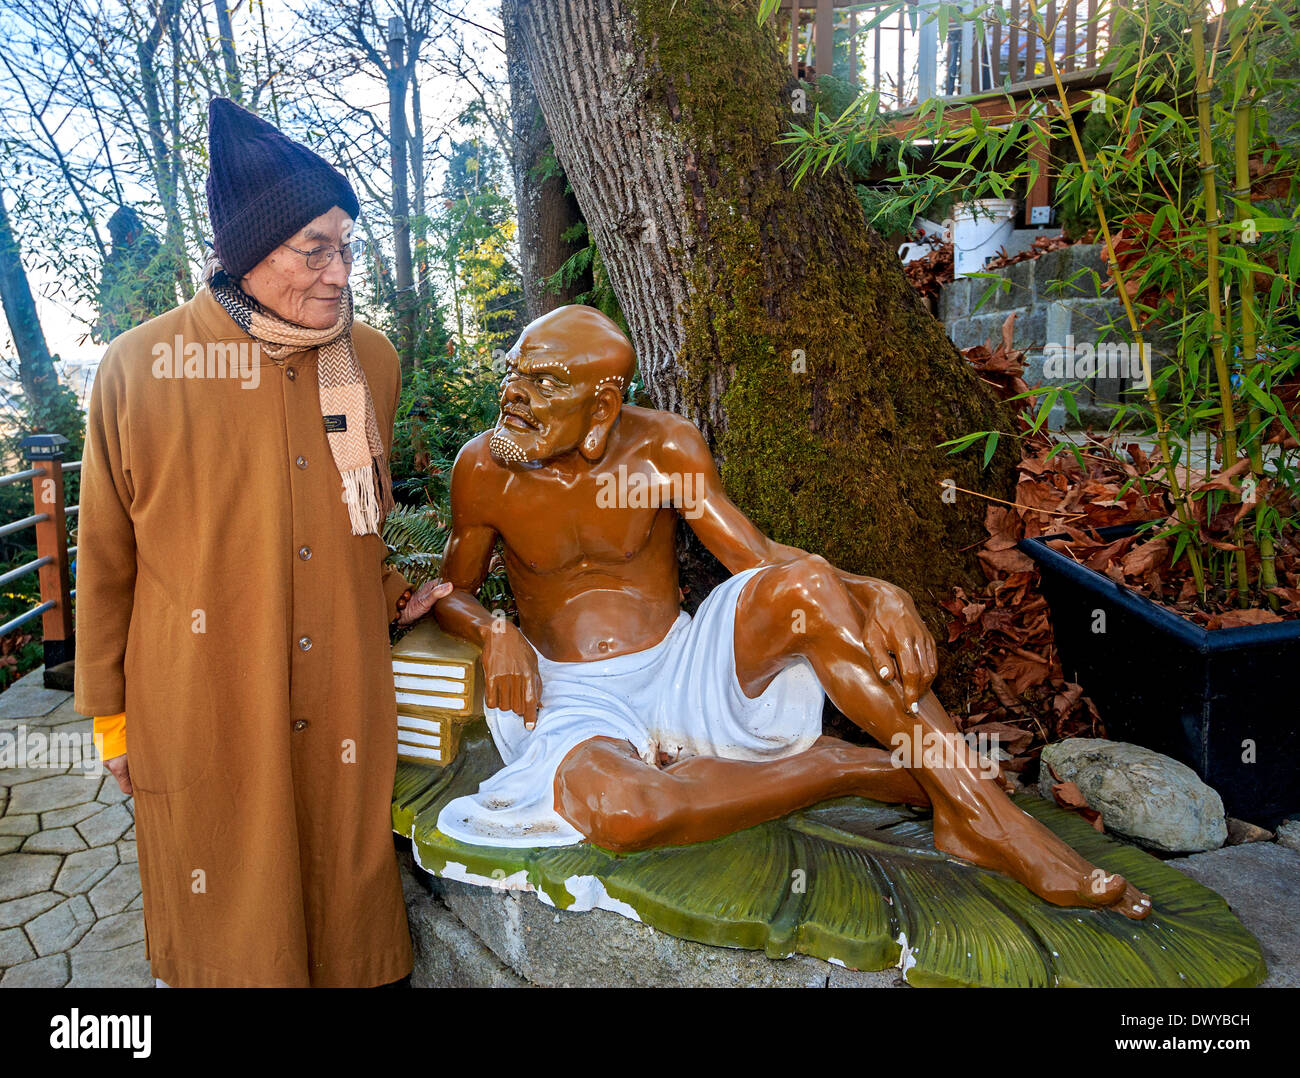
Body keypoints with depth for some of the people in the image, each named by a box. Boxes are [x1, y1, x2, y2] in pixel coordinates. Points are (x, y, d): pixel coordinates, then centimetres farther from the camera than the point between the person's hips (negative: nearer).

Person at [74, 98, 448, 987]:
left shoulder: (373, 361, -1)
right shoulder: (141, 369, -11)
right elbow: (106, 562, -1)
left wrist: (389, 595, 8)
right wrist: (111, 715, 5)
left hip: (344, 706, 2)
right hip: (201, 712, -2)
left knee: (346, 896, 18)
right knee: (229, 922, 17)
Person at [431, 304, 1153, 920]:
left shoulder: (662, 446, -5)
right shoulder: (484, 469, -6)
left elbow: (760, 557, -7)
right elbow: (452, 591, 8)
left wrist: (876, 594, -25)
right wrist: (496, 632, -16)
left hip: (680, 671, 1)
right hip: (573, 696, 0)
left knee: (804, 584, -30)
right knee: (622, 811, -39)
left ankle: (975, 808, -23)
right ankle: (858, 768, -18)